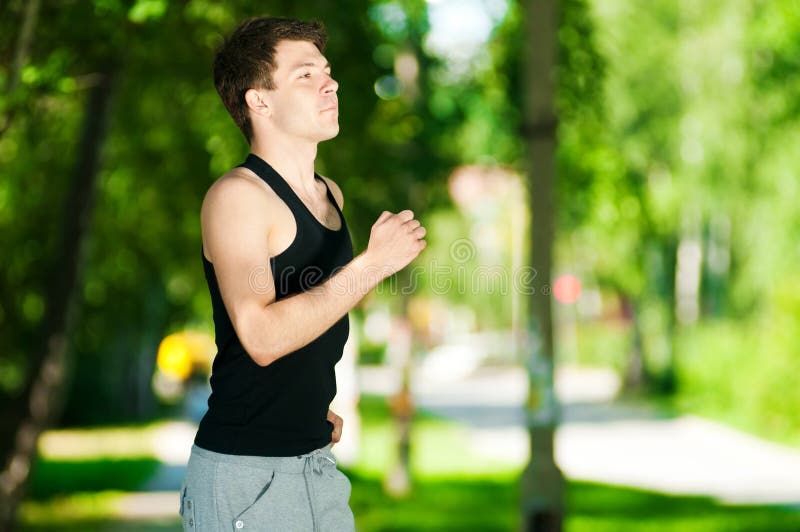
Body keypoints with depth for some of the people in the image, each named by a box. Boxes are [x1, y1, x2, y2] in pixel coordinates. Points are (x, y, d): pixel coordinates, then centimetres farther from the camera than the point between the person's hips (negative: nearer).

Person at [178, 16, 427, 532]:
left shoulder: (330, 196, 11)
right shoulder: (237, 195, -13)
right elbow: (261, 335, -25)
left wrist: (317, 404, 15)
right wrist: (372, 263, -24)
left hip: (316, 461, 8)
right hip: (245, 471, -7)